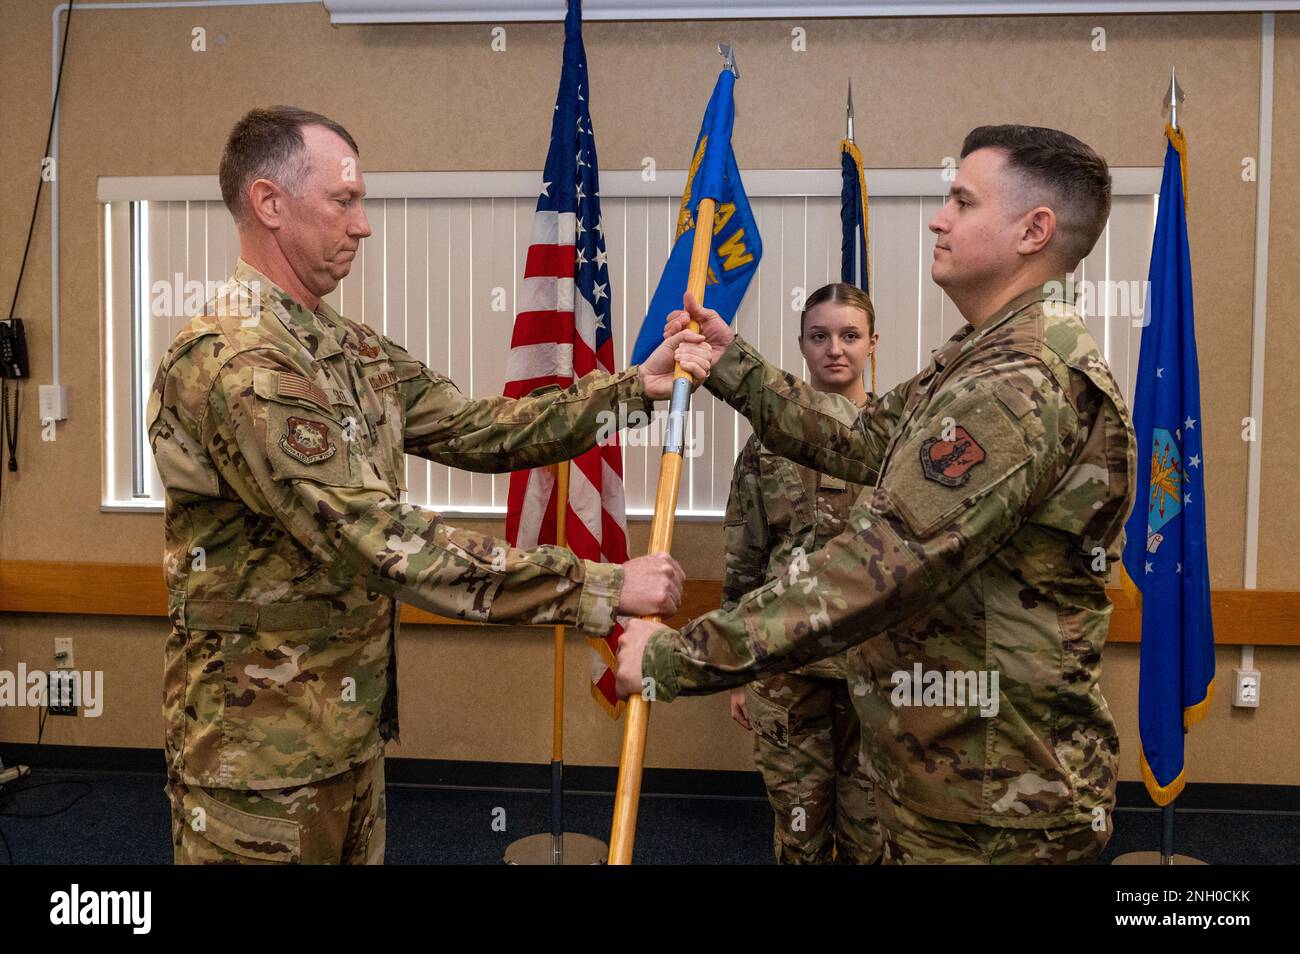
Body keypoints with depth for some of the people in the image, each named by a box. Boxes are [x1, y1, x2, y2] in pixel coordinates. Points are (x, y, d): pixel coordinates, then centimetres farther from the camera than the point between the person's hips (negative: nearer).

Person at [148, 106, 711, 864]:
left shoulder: (355, 350, 7)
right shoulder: (232, 363, -24)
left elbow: (477, 430, 5)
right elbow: (383, 540, -30)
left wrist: (632, 387, -3)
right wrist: (599, 587, -28)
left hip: (354, 724, 9)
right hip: (262, 744, -8)